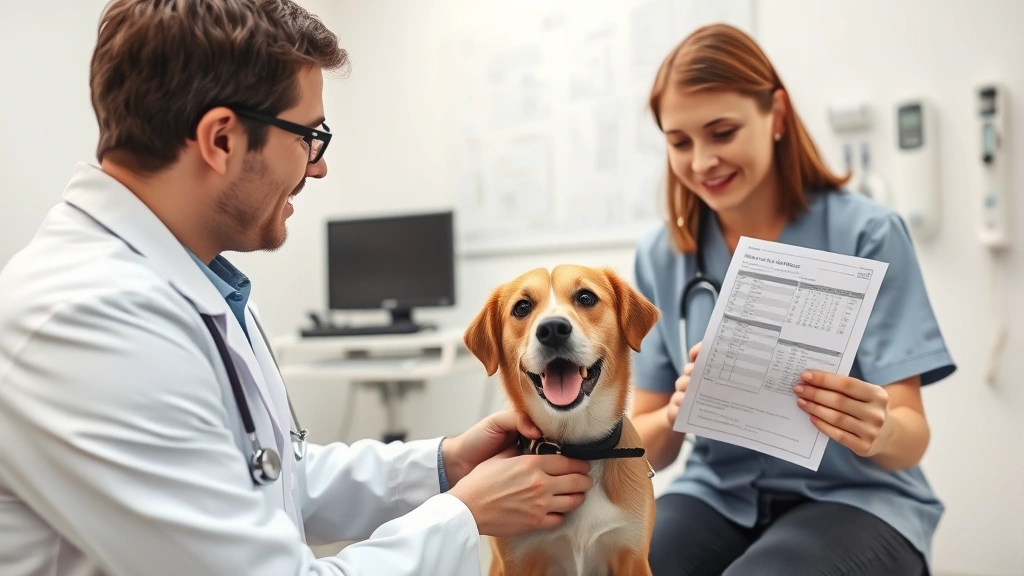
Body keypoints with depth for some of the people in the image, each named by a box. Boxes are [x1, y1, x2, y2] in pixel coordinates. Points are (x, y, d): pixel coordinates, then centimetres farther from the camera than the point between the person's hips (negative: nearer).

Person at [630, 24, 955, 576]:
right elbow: (646, 448, 1)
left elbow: (911, 435, -8)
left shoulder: (866, 233, -9)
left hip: (852, 498, -1)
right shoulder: (661, 256, 0)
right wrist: (675, 414, -22)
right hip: (716, 496, 2)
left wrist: (880, 432, -32)